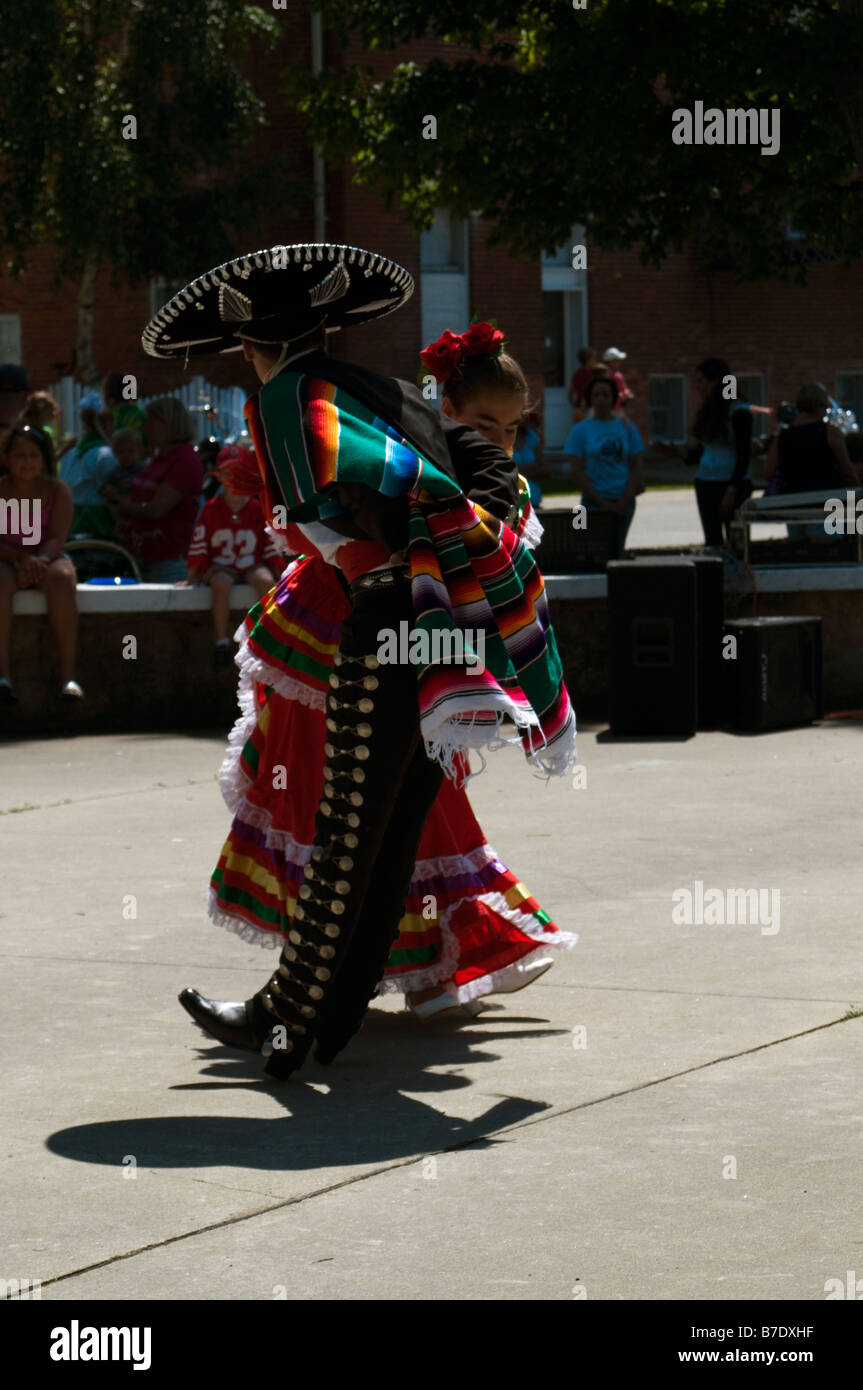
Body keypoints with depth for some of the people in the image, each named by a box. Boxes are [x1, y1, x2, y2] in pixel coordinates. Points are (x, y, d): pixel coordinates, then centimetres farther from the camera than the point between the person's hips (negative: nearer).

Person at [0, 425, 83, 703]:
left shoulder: (58, 490, 3)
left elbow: (57, 538, -8)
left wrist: (40, 560, -29)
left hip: (46, 559, 1)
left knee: (61, 578, -35)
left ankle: (68, 674, -40)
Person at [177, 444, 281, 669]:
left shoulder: (258, 509, 4)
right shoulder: (211, 509, 3)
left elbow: (270, 544, 9)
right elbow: (198, 545, 6)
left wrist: (276, 572, 2)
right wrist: (192, 577, 3)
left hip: (251, 565, 1)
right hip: (220, 566, -1)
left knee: (265, 581, -32)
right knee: (221, 585, -35)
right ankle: (222, 643, -27)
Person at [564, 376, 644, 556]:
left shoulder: (627, 428, 9)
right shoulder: (580, 431, 2)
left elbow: (635, 466, 8)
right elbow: (577, 471, -2)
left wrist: (625, 501, -5)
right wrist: (601, 502, -9)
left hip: (623, 502, 2)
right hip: (594, 503, -2)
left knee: (617, 550, 0)